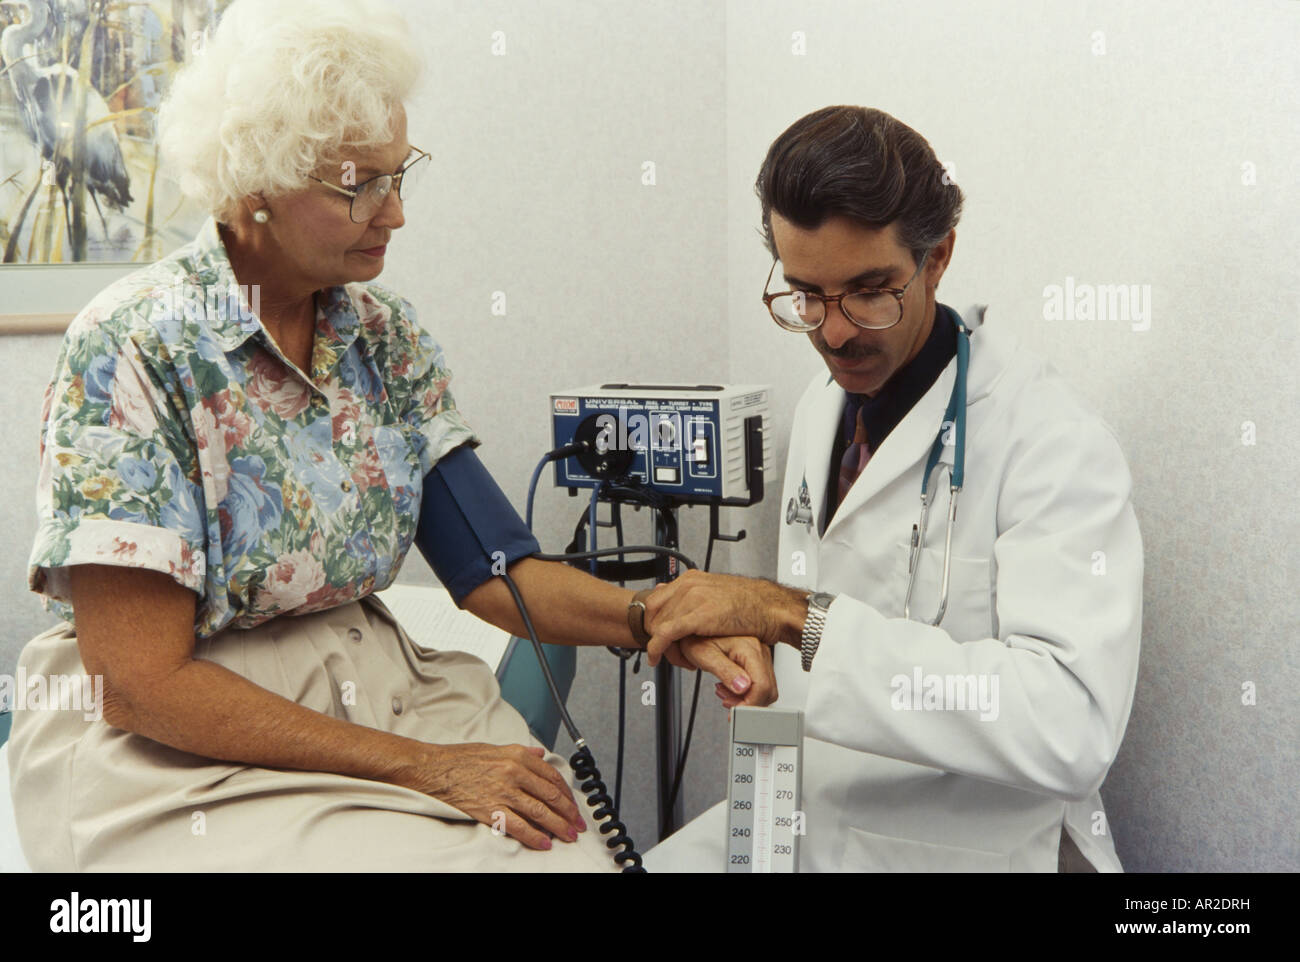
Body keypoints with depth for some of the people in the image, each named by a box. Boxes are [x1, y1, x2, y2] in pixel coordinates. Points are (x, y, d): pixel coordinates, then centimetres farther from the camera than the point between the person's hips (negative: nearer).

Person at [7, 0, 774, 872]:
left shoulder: (386, 337, 3)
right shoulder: (133, 350, -15)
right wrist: (426, 769, -21)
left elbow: (493, 571, -1)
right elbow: (141, 684, -18)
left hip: (374, 686, 5)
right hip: (181, 749, -5)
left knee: (574, 848, -18)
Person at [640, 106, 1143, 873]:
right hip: (813, 816, 7)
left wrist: (793, 615, -31)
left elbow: (1072, 729, -30)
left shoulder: (1054, 441, -18)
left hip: (967, 848, -7)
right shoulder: (821, 408, 7)